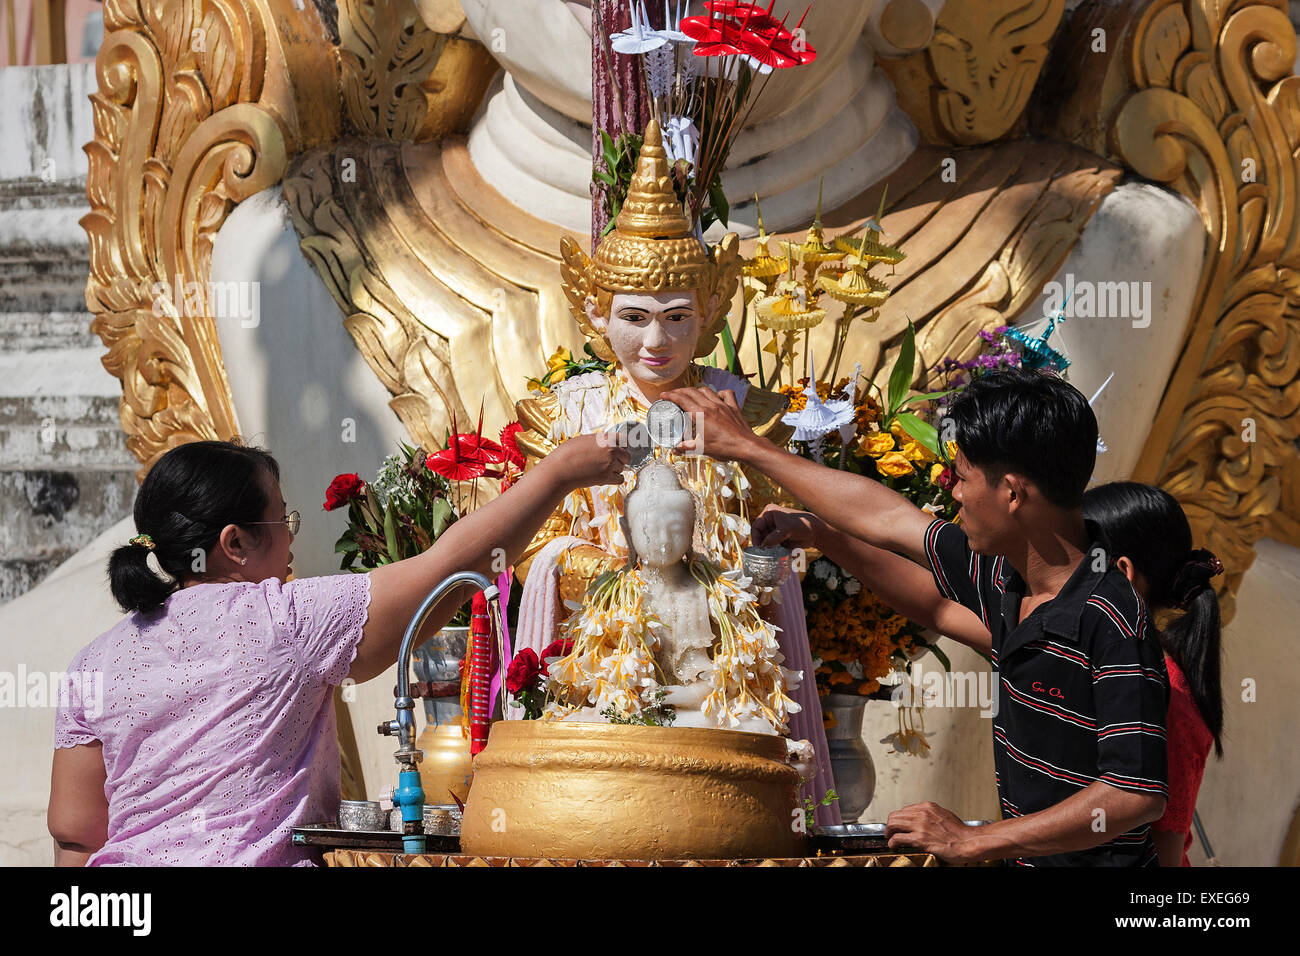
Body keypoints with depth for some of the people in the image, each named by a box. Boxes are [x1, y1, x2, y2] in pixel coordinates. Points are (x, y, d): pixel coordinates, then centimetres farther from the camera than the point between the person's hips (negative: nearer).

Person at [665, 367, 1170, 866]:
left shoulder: (1112, 620, -20)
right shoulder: (1003, 577, 7)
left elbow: (1139, 796, -24)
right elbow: (885, 518, 23)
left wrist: (971, 841, -19)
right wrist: (747, 446, 33)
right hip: (1024, 863, 8)